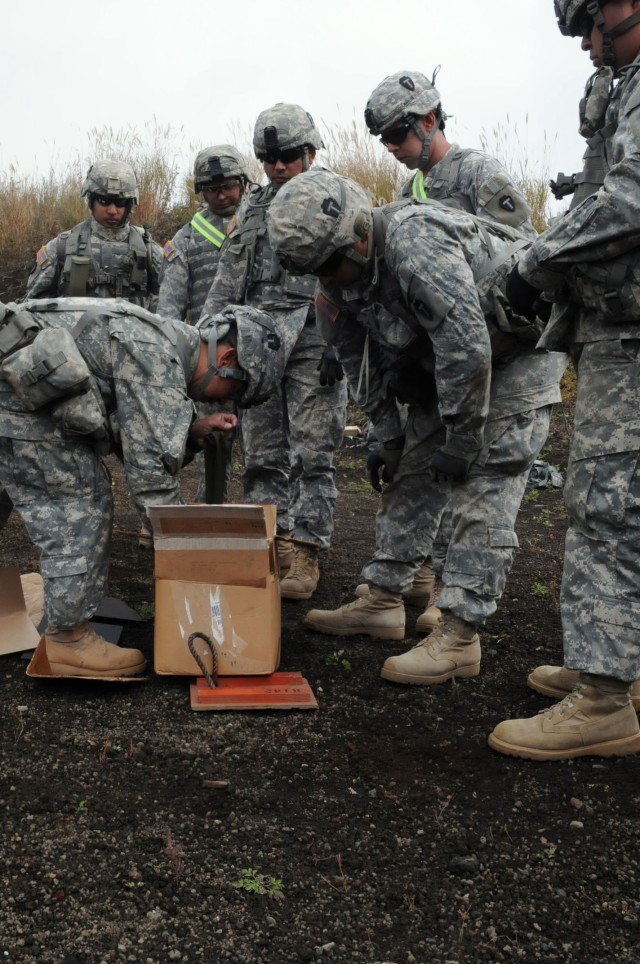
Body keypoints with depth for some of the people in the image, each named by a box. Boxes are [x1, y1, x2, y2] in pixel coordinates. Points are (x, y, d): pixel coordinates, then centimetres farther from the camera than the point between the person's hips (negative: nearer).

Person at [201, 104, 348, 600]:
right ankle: (271, 546, 14)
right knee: (263, 455, 6)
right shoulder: (253, 209, 17)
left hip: (312, 342, -5)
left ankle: (305, 554, 1)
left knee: (312, 455, -4)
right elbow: (228, 279, 17)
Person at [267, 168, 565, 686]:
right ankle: (383, 602, 16)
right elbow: (365, 364, 5)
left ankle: (460, 636, -13)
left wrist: (462, 441, -26)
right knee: (414, 474, 7)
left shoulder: (413, 244, -34)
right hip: (444, 362, 9)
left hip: (519, 349, -8)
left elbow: (467, 343, -35)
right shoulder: (343, 280, -6)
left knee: (485, 485, -15)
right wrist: (388, 438, 5)